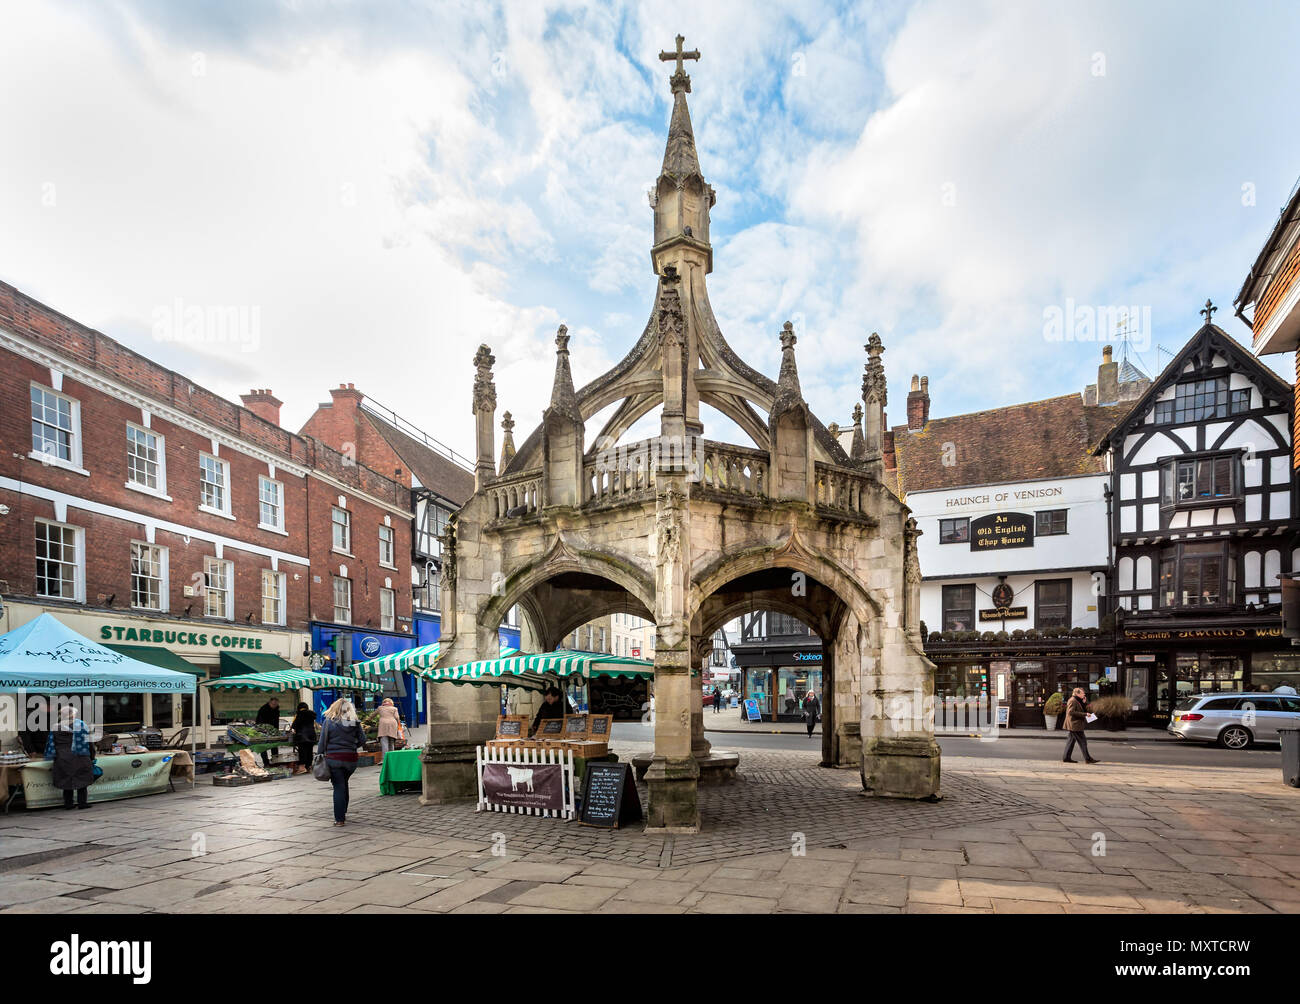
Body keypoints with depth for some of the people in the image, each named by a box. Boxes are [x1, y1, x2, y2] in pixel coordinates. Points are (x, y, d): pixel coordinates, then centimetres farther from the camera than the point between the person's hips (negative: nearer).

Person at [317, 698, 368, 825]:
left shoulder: (328, 721, -5)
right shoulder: (355, 722, 1)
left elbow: (322, 742, -5)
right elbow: (362, 740, 3)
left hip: (333, 758, -2)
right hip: (350, 759, 3)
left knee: (338, 787, 1)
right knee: (344, 785, 20)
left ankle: (339, 819, 0)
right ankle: (343, 813, 26)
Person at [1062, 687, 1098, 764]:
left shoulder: (1078, 701, 18)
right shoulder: (1073, 701, -14)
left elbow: (1083, 710, 20)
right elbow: (1071, 712, -22)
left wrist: (1084, 703, 4)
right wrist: (1084, 714, -21)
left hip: (1074, 725, 11)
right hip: (1074, 724, -11)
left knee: (1071, 740, 10)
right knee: (1082, 741, -8)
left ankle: (1066, 758, 13)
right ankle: (1087, 759, -6)